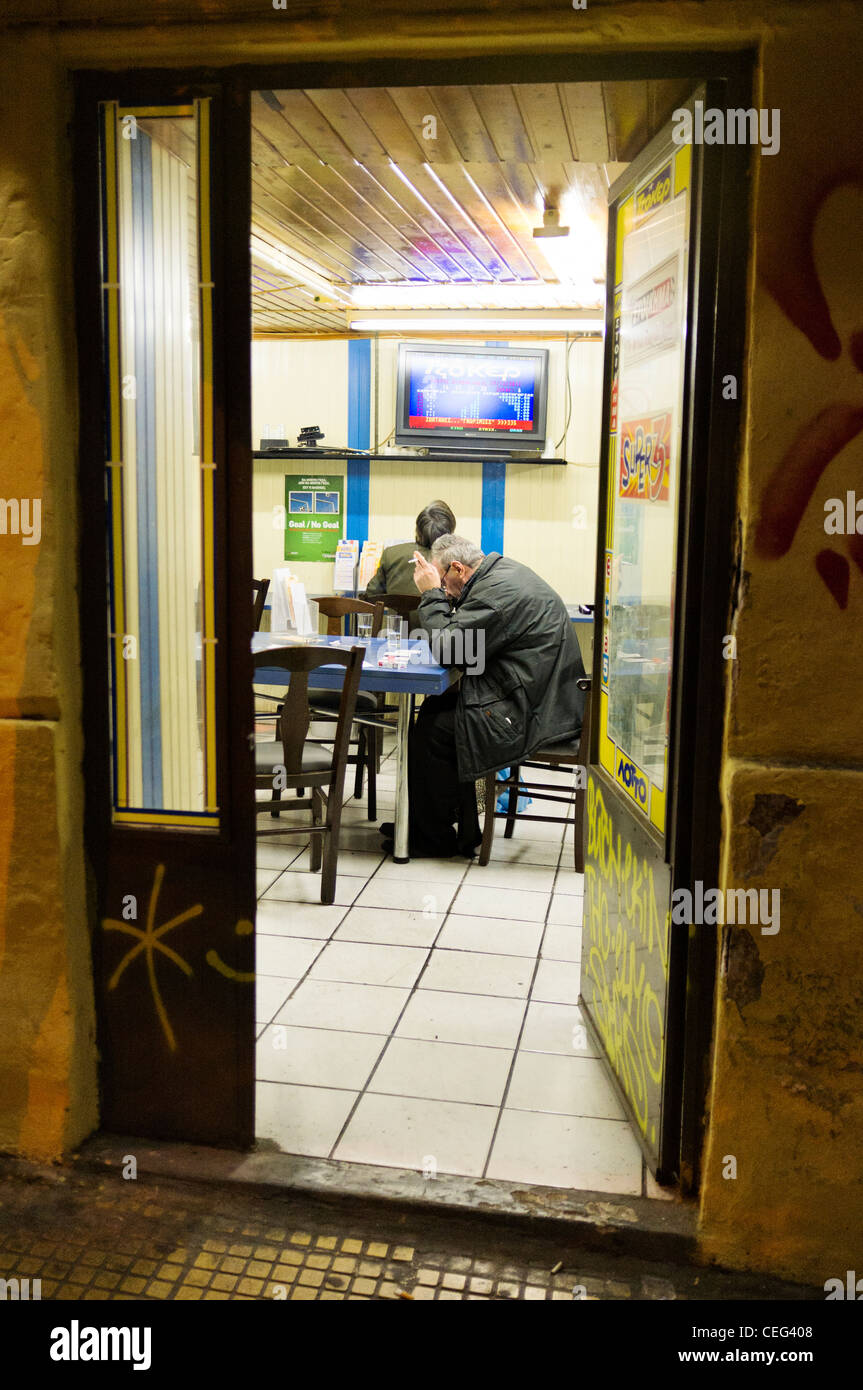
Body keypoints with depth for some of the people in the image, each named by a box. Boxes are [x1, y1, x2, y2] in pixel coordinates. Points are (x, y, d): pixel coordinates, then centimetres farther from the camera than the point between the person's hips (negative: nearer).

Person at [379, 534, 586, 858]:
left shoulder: (497, 591, -21)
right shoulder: (501, 571, 14)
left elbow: (447, 648, -20)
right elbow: (462, 636, 20)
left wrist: (432, 594, -11)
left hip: (532, 714, -11)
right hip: (538, 696, 11)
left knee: (430, 733, -8)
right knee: (435, 708, 13)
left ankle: (435, 838, 9)